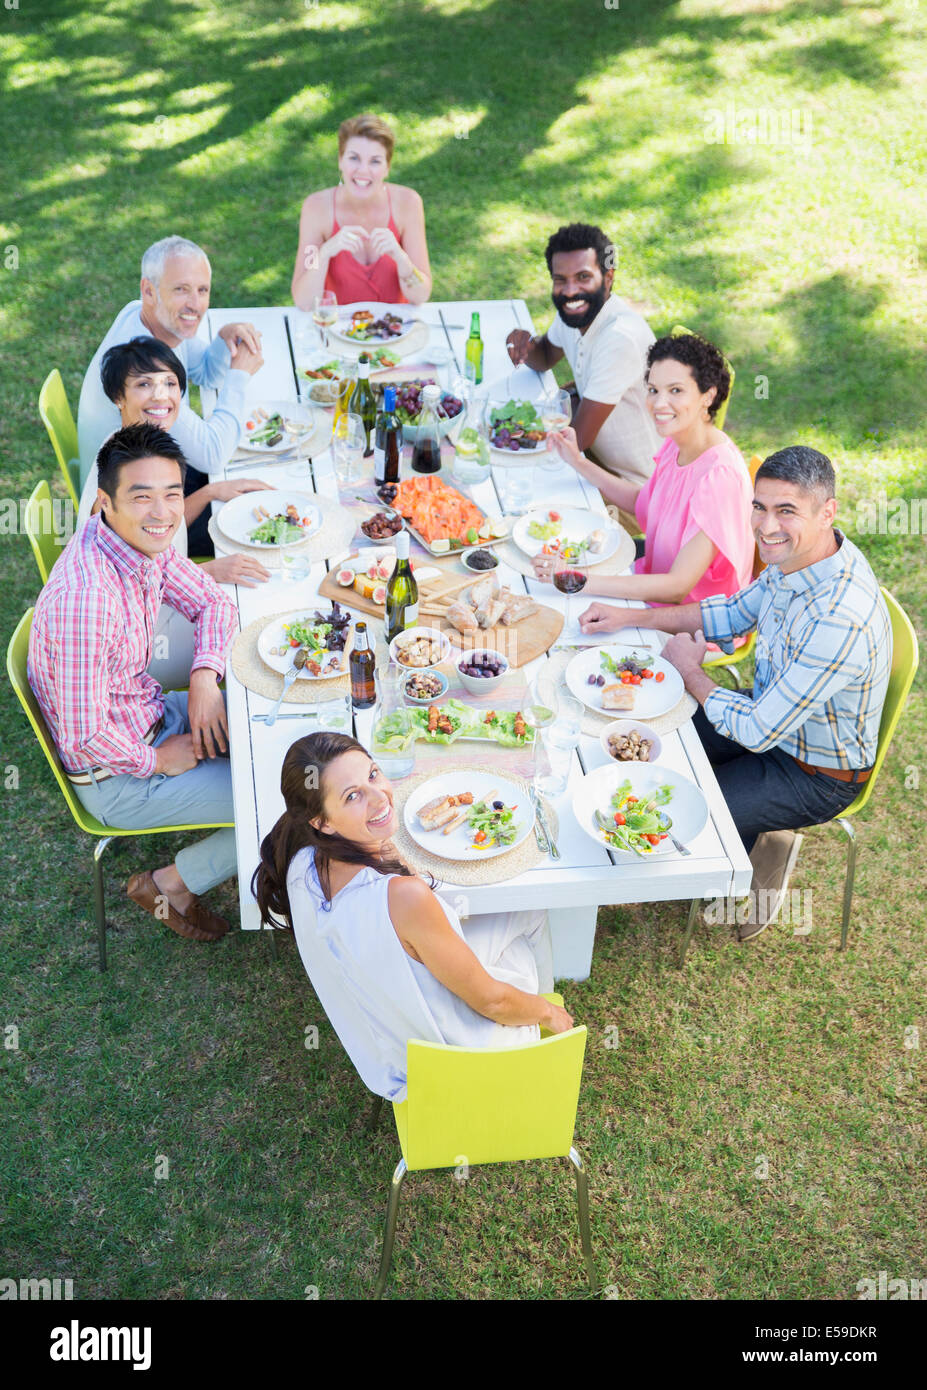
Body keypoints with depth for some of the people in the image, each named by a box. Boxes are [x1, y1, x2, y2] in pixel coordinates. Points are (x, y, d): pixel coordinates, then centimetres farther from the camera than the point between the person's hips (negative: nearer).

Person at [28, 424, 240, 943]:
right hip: (116, 776, -8)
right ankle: (172, 884, 11)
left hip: (152, 711, 9)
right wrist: (158, 760, -15)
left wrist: (205, 675, -11)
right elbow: (85, 738, -32)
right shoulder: (85, 600, -36)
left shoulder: (144, 540, -9)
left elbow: (212, 601, 6)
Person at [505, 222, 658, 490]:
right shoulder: (574, 311, -4)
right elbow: (545, 359, 18)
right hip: (601, 457, 8)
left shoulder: (621, 337, -31)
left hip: (638, 485, -8)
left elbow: (578, 439, -28)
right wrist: (525, 346, -6)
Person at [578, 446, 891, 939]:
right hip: (775, 712, 8)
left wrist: (691, 671, -14)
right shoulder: (796, 556, -12)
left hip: (817, 777, -8)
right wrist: (631, 617, 0)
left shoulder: (840, 621, -39)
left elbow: (757, 730, -31)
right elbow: (736, 612, 8)